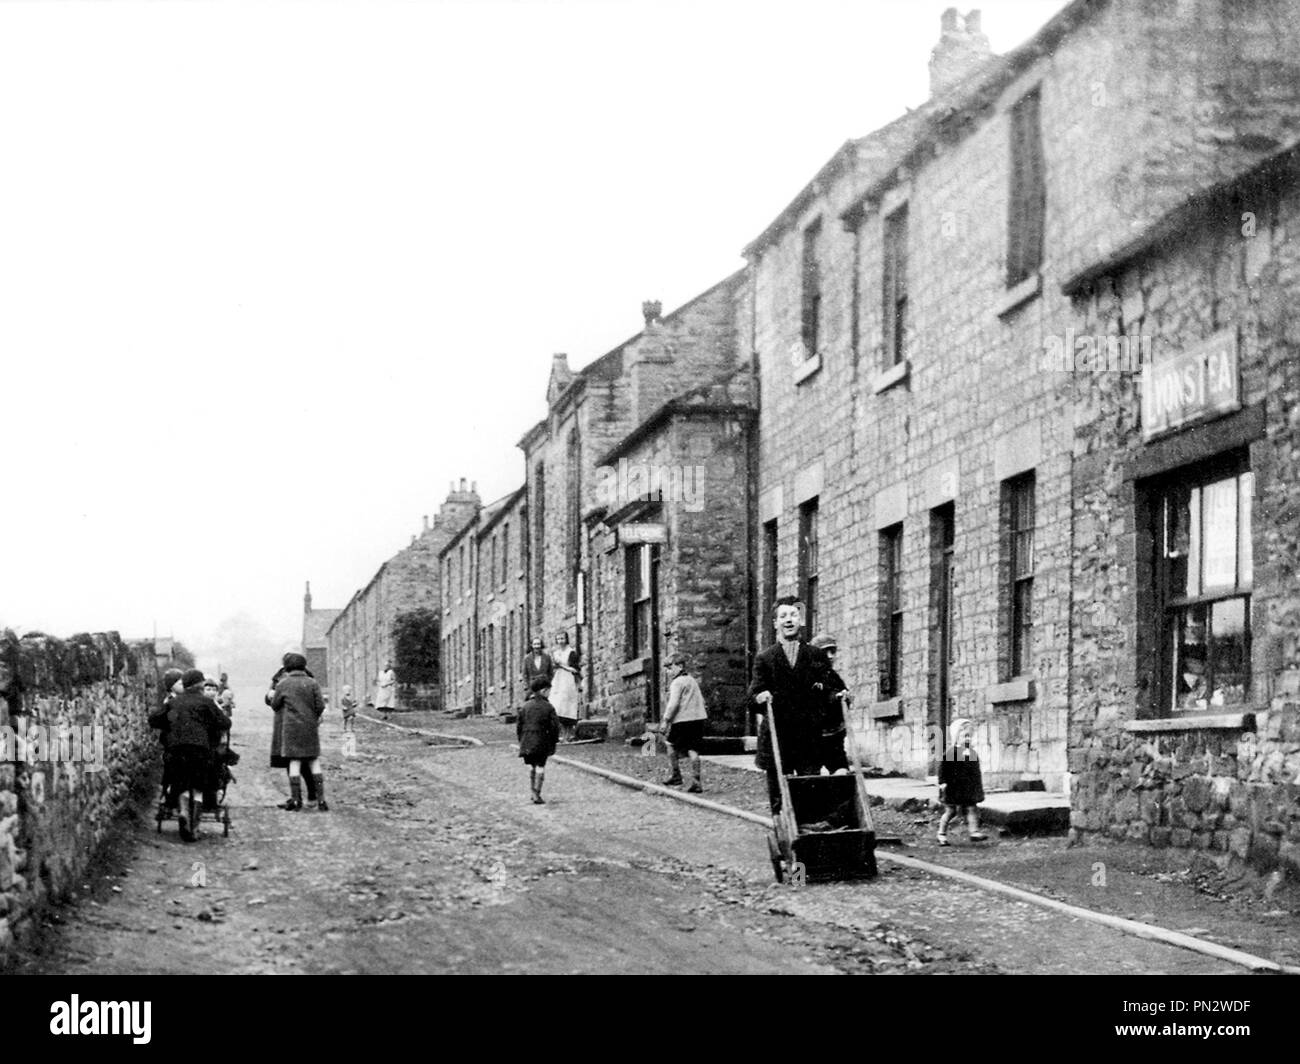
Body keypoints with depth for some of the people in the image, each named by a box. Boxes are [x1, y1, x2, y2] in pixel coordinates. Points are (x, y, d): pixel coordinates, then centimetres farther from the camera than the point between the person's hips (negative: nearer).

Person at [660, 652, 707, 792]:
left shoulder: (677, 682, -7)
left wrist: (666, 720, -13)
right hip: (698, 718, 7)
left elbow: (673, 703, -16)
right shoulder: (693, 680, 19)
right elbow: (701, 701, 23)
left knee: (672, 746, 12)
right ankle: (695, 782, -3)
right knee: (693, 750, 4)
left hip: (682, 719, -7)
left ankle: (675, 775, 13)